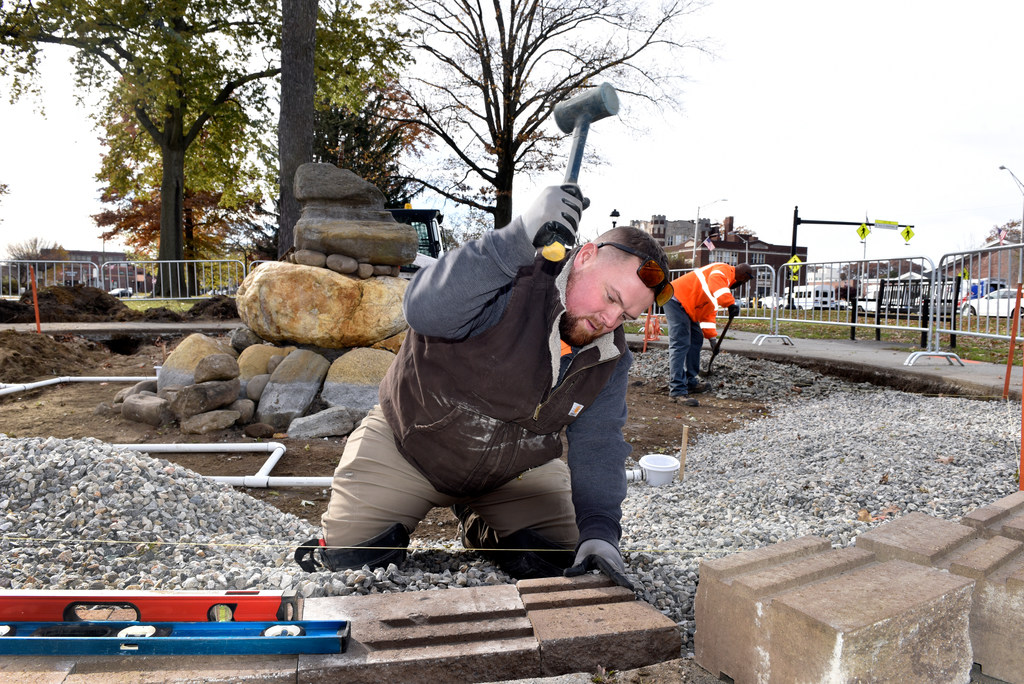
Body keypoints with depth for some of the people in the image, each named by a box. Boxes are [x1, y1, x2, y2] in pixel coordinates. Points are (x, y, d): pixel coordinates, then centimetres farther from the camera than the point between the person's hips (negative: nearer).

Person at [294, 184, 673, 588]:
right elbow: (424, 311, -47)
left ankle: (479, 526, 29)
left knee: (559, 563, 0)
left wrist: (599, 531, -28)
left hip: (513, 471, 5)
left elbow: (598, 447, -13)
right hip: (405, 447, -4)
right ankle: (395, 524, 26)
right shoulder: (511, 278, -28)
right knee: (346, 557, -10)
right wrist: (519, 237, -56)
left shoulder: (610, 358, -8)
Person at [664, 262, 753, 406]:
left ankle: (691, 382, 24)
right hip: (676, 299, -11)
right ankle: (677, 391, -18)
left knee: (696, 339, 17)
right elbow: (716, 283, -32)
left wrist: (711, 337, 25)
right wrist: (730, 303, -40)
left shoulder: (725, 280, 25)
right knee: (680, 344, -15)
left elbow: (709, 313, 28)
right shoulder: (723, 270, -6)